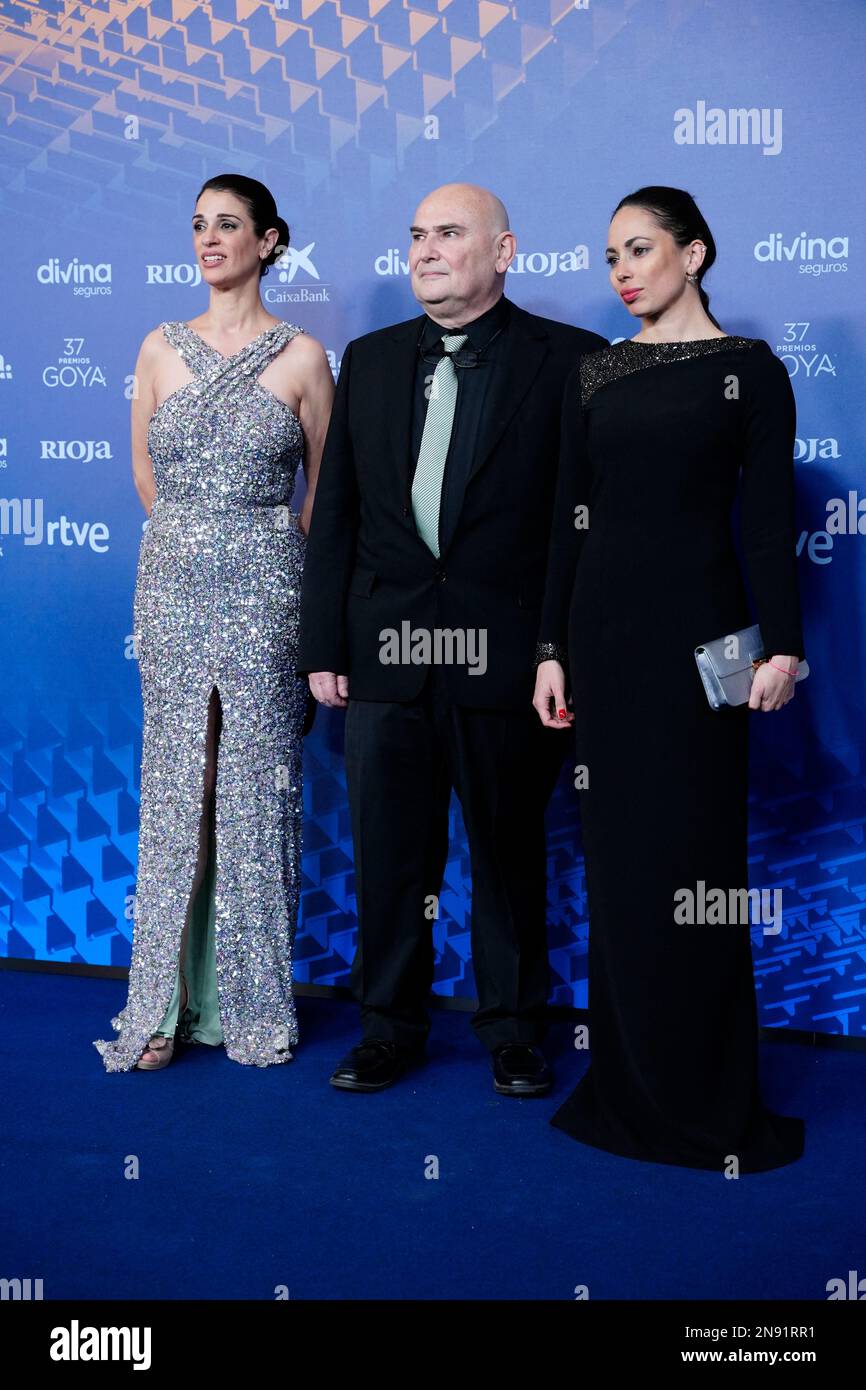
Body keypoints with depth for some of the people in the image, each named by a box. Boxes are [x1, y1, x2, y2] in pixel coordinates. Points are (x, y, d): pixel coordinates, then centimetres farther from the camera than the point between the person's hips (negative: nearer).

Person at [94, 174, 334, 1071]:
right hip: (173, 587, 2)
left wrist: (258, 553, 10)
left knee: (257, 785, 3)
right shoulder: (161, 346, 8)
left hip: (262, 590, -2)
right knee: (174, 785, 5)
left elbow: (326, 486, 6)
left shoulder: (301, 355, 0)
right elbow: (145, 472, 16)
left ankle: (253, 1000, 16)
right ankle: (170, 1000, 15)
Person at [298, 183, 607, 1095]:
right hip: (385, 657, 3)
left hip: (508, 662, -3)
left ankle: (513, 1030, 28)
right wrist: (322, 645, 5)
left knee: (509, 853, 11)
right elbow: (334, 513, 10)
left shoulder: (568, 361, -1)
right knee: (387, 856, 10)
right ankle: (391, 1028, 28)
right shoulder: (370, 361, 12)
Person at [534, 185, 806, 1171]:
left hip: (695, 621, -4)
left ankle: (708, 1098, 15)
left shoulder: (748, 369, 0)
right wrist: (551, 648, 4)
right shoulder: (594, 373, 10)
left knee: (691, 849, 0)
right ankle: (631, 1082, 22)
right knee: (616, 850, 8)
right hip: (602, 620, 4)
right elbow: (568, 517, 8)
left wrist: (781, 644, -10)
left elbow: (769, 516, -4)